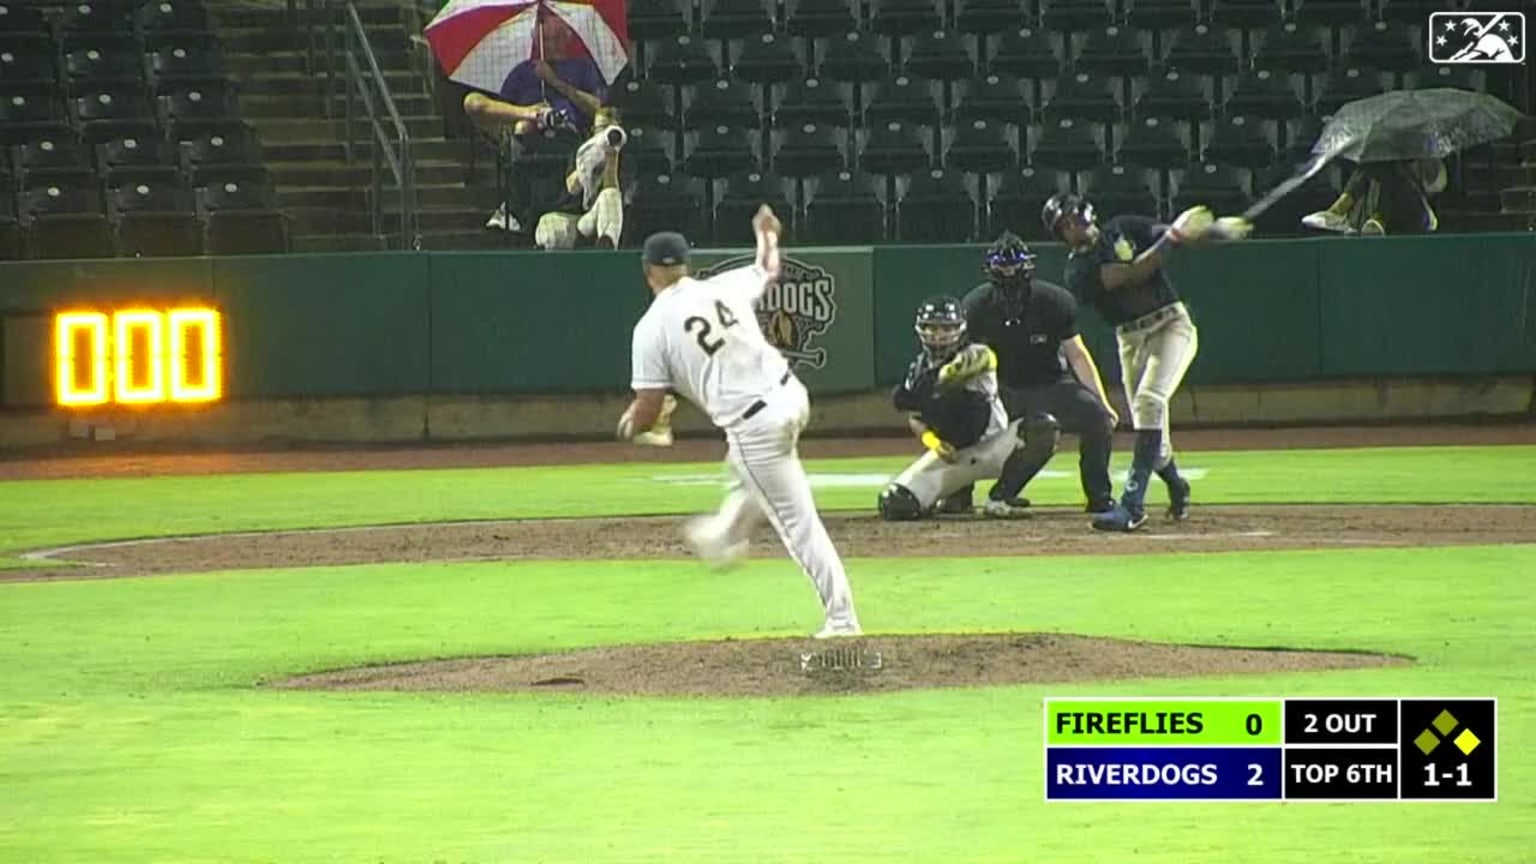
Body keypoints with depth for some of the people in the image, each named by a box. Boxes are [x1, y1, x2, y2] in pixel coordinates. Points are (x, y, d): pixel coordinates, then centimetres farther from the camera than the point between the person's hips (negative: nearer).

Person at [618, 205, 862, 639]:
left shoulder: (652, 327, -6)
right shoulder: (725, 287, 8)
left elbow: (648, 409, -5)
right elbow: (769, 270, 32)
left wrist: (630, 425, 19)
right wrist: (767, 235, 54)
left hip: (753, 423, -6)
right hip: (791, 395, 6)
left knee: (798, 521, 0)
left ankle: (841, 616, 1)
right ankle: (727, 536, 58)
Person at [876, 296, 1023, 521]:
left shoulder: (976, 355, -13)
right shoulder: (919, 369, 3)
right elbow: (914, 419, 7)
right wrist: (930, 440, -15)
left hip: (991, 448, -3)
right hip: (950, 452, 3)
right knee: (894, 503, -17)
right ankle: (957, 495, 13)